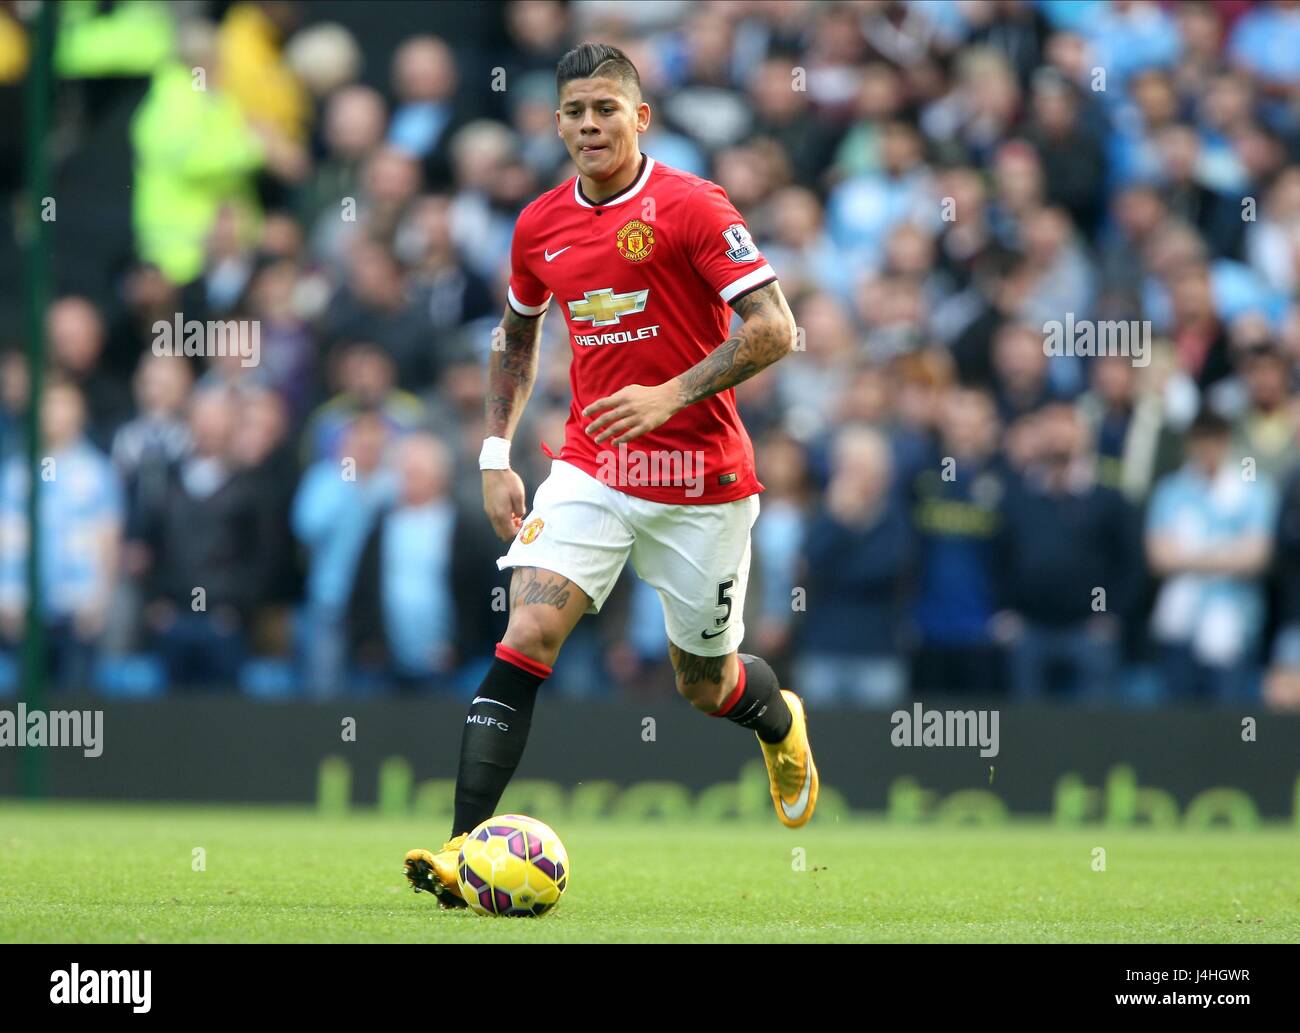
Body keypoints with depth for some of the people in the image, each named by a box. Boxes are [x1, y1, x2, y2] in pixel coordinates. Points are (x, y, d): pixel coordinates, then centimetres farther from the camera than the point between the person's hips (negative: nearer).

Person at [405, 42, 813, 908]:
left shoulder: (691, 207, -12)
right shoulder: (541, 226, 4)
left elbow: (775, 329, -17)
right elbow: (517, 336, 22)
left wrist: (672, 394, -26)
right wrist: (497, 455, 14)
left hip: (702, 479, -3)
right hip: (590, 470, 3)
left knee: (705, 687, 11)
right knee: (527, 636, -17)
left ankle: (781, 723, 48)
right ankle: (467, 847, -24)